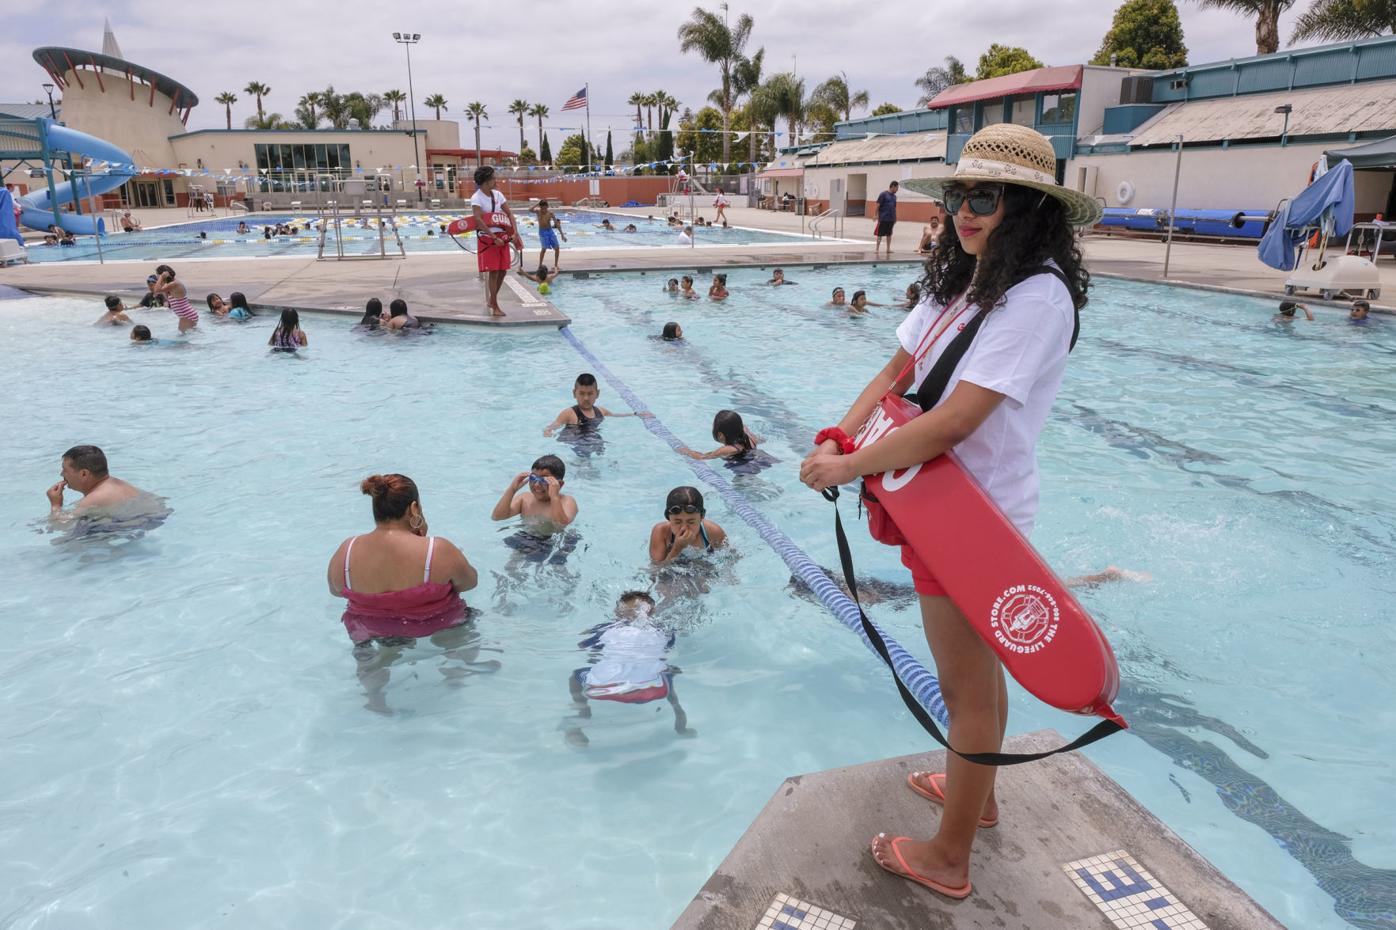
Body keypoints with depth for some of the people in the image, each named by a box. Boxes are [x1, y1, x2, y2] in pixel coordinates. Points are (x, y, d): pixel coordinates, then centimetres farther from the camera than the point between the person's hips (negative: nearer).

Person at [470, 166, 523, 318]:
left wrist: (515, 233, -9)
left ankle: (491, 300, 27)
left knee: (503, 271, 8)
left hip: (502, 237, 6)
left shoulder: (497, 195, 8)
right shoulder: (476, 198, -12)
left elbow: (509, 214, 5)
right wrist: (495, 238, -26)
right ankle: (495, 307, 0)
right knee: (493, 272, -7)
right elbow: (478, 221, -21)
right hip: (487, 238, -6)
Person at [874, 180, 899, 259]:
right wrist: (877, 216, -12)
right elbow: (878, 205, -8)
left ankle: (888, 249, 18)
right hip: (883, 218, -6)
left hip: (891, 219, 6)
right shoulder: (883, 194, -7)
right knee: (880, 234, -4)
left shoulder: (894, 196, 13)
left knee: (889, 234, 12)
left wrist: (895, 218, 17)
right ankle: (876, 249, -2)